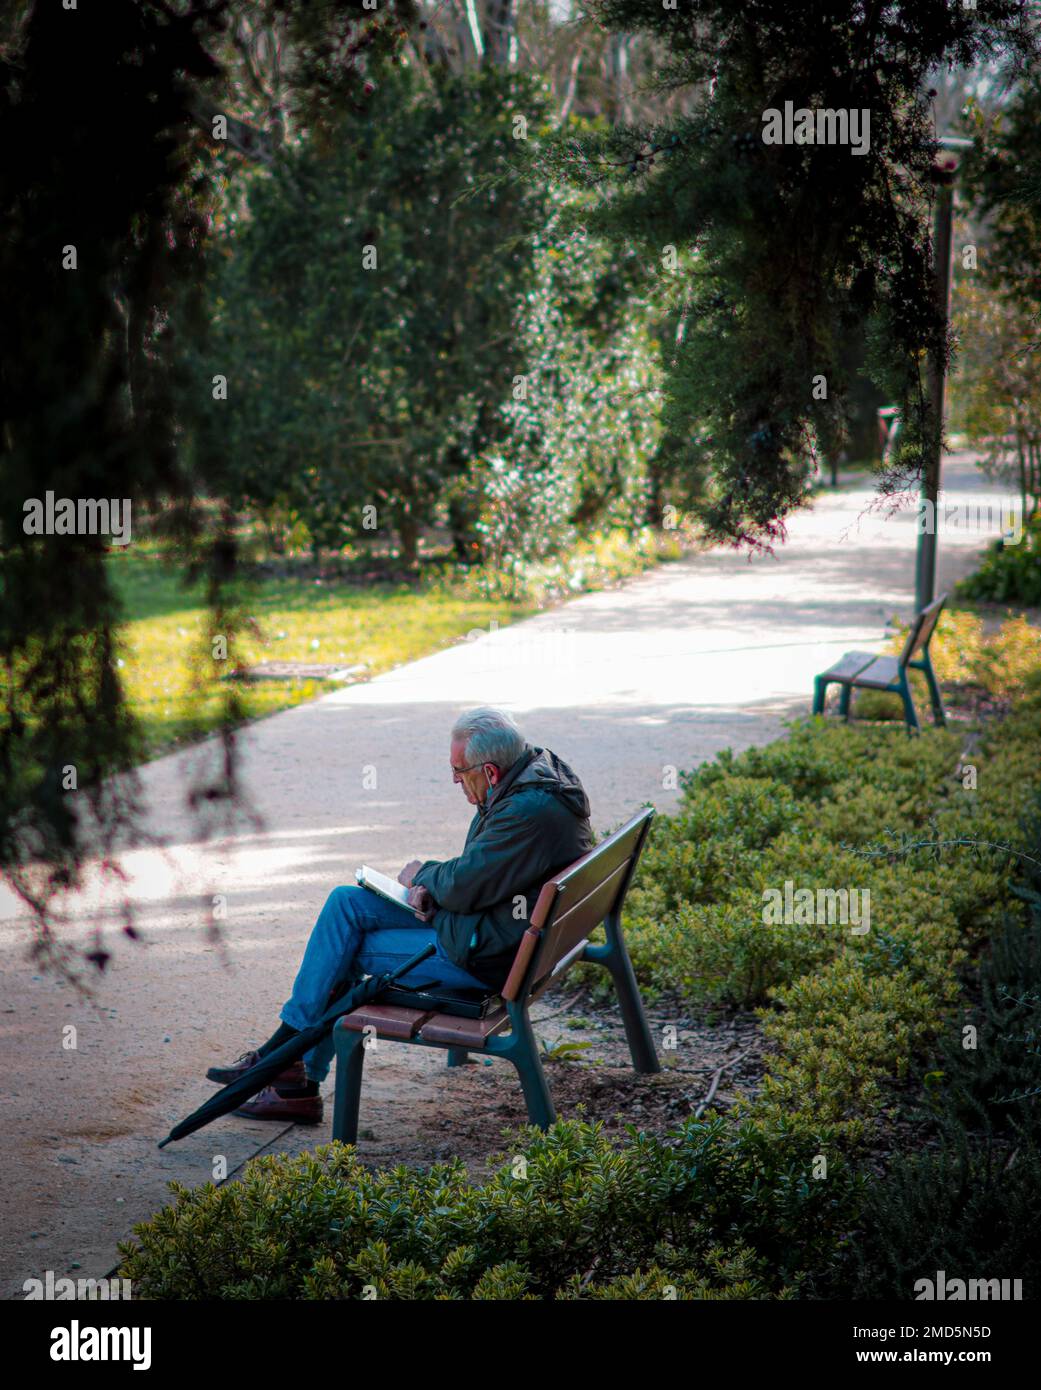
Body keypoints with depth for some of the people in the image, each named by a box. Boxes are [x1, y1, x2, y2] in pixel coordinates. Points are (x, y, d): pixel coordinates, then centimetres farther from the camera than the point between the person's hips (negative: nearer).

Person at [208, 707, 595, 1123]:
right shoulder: (534, 768, 5)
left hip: (488, 956, -10)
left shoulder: (530, 811, -27)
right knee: (345, 902, 5)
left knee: (347, 949, -2)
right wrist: (433, 887, -1)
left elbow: (462, 886, -23)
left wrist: (422, 875, -2)